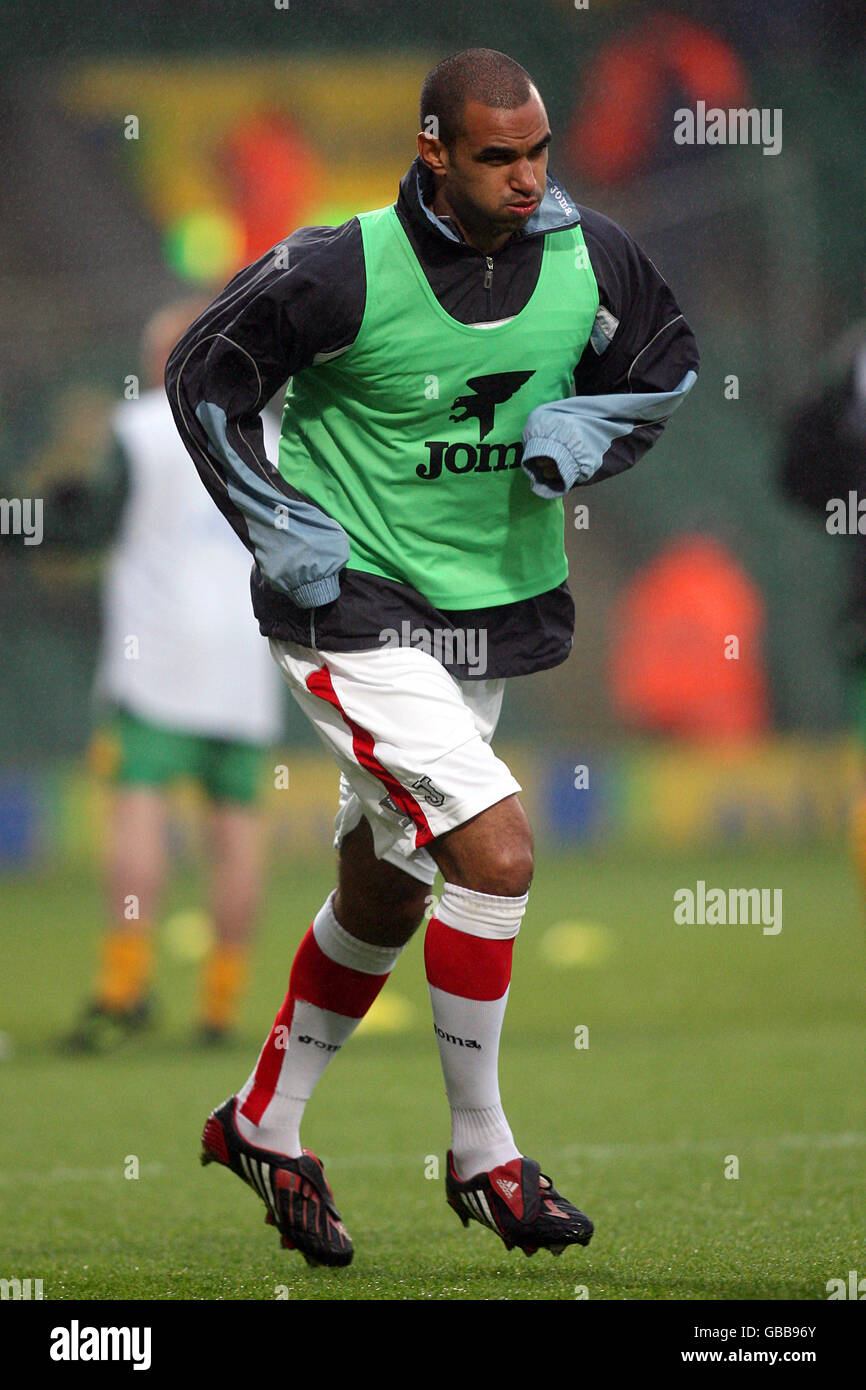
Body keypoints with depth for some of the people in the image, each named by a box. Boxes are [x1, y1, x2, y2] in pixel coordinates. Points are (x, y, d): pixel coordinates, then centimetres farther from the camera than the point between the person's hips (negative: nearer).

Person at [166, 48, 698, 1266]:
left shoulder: (586, 260, -6)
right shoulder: (346, 272, -19)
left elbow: (667, 365, 13)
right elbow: (203, 372, -5)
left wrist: (588, 431, -6)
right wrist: (277, 527, -9)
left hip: (492, 616, 6)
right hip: (355, 613, -6)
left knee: (383, 899, 18)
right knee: (498, 854, -20)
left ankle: (264, 1124, 38)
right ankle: (483, 1155, -6)